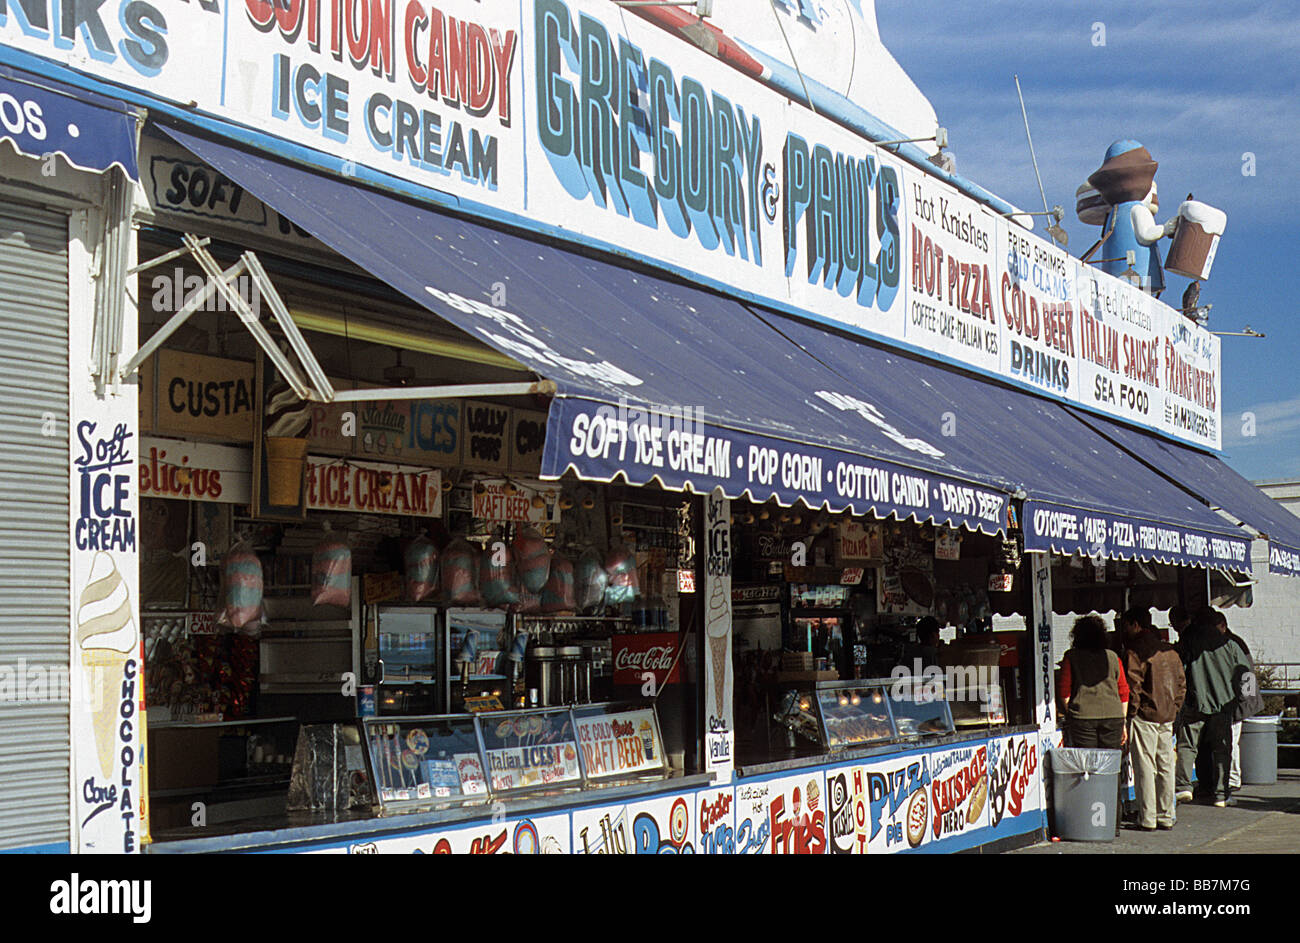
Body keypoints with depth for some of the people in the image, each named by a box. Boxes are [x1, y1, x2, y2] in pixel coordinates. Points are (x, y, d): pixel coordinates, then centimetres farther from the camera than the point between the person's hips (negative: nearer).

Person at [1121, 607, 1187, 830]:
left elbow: (1133, 686, -16)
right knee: (1165, 766, 11)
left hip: (1144, 715, -7)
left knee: (1144, 766, -3)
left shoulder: (1135, 651, -10)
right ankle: (1166, 816, 15)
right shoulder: (1169, 650, 13)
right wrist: (1174, 708, 17)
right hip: (1167, 716, 7)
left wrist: (1131, 712, -8)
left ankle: (1147, 818, -3)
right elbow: (1181, 683, 15)